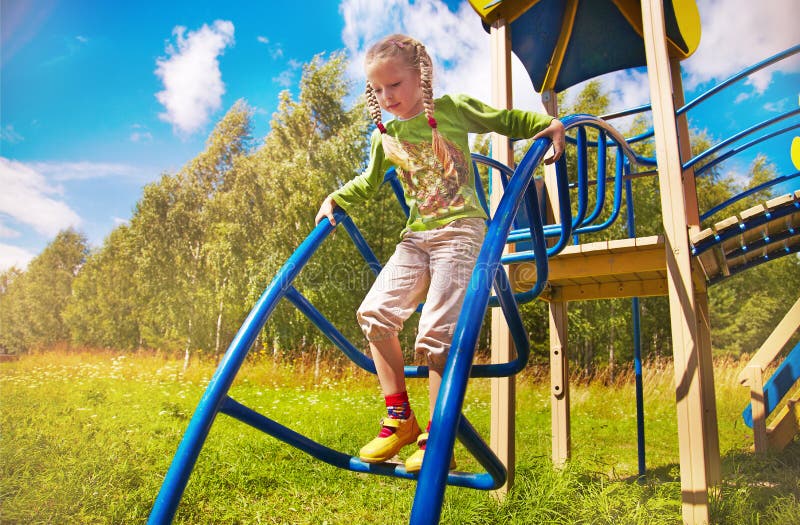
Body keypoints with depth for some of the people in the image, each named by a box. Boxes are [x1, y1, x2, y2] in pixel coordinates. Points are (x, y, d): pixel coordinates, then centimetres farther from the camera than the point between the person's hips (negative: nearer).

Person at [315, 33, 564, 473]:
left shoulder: (454, 109, 1)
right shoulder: (385, 137, 13)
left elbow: (507, 120, 12)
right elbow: (369, 182, 29)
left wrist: (549, 124, -1)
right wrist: (335, 199, 18)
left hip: (461, 231, -5)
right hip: (416, 237, 5)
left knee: (436, 332, -16)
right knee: (375, 311, -14)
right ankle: (400, 418, 1)